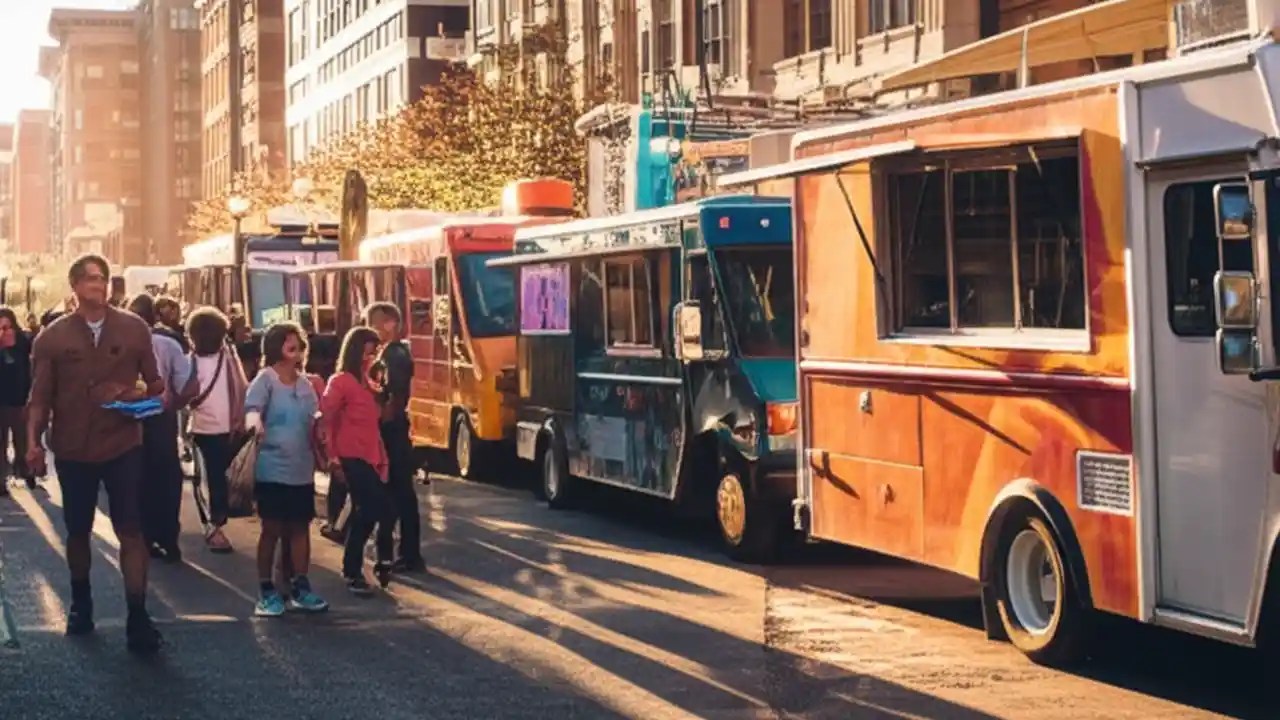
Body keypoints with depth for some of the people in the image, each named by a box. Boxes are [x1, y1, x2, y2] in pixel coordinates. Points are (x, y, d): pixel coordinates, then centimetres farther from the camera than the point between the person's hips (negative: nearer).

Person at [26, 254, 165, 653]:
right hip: (72, 449, 1)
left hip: (123, 445, -1)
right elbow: (41, 396, -1)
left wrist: (143, 397, -15)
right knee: (78, 530, 14)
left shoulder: (134, 329, 0)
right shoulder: (53, 337, -1)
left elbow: (155, 383, 7)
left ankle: (137, 617, -4)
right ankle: (80, 603, 34)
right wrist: (33, 442, -13)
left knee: (131, 530, -6)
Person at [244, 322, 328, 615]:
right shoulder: (265, 380, -10)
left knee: (300, 527, 10)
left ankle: (300, 588, 19)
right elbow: (252, 407, -28)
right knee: (272, 528, 0)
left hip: (302, 470, 6)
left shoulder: (305, 384, 9)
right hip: (272, 469, -6)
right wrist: (255, 422, -50)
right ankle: (267, 591, 7)